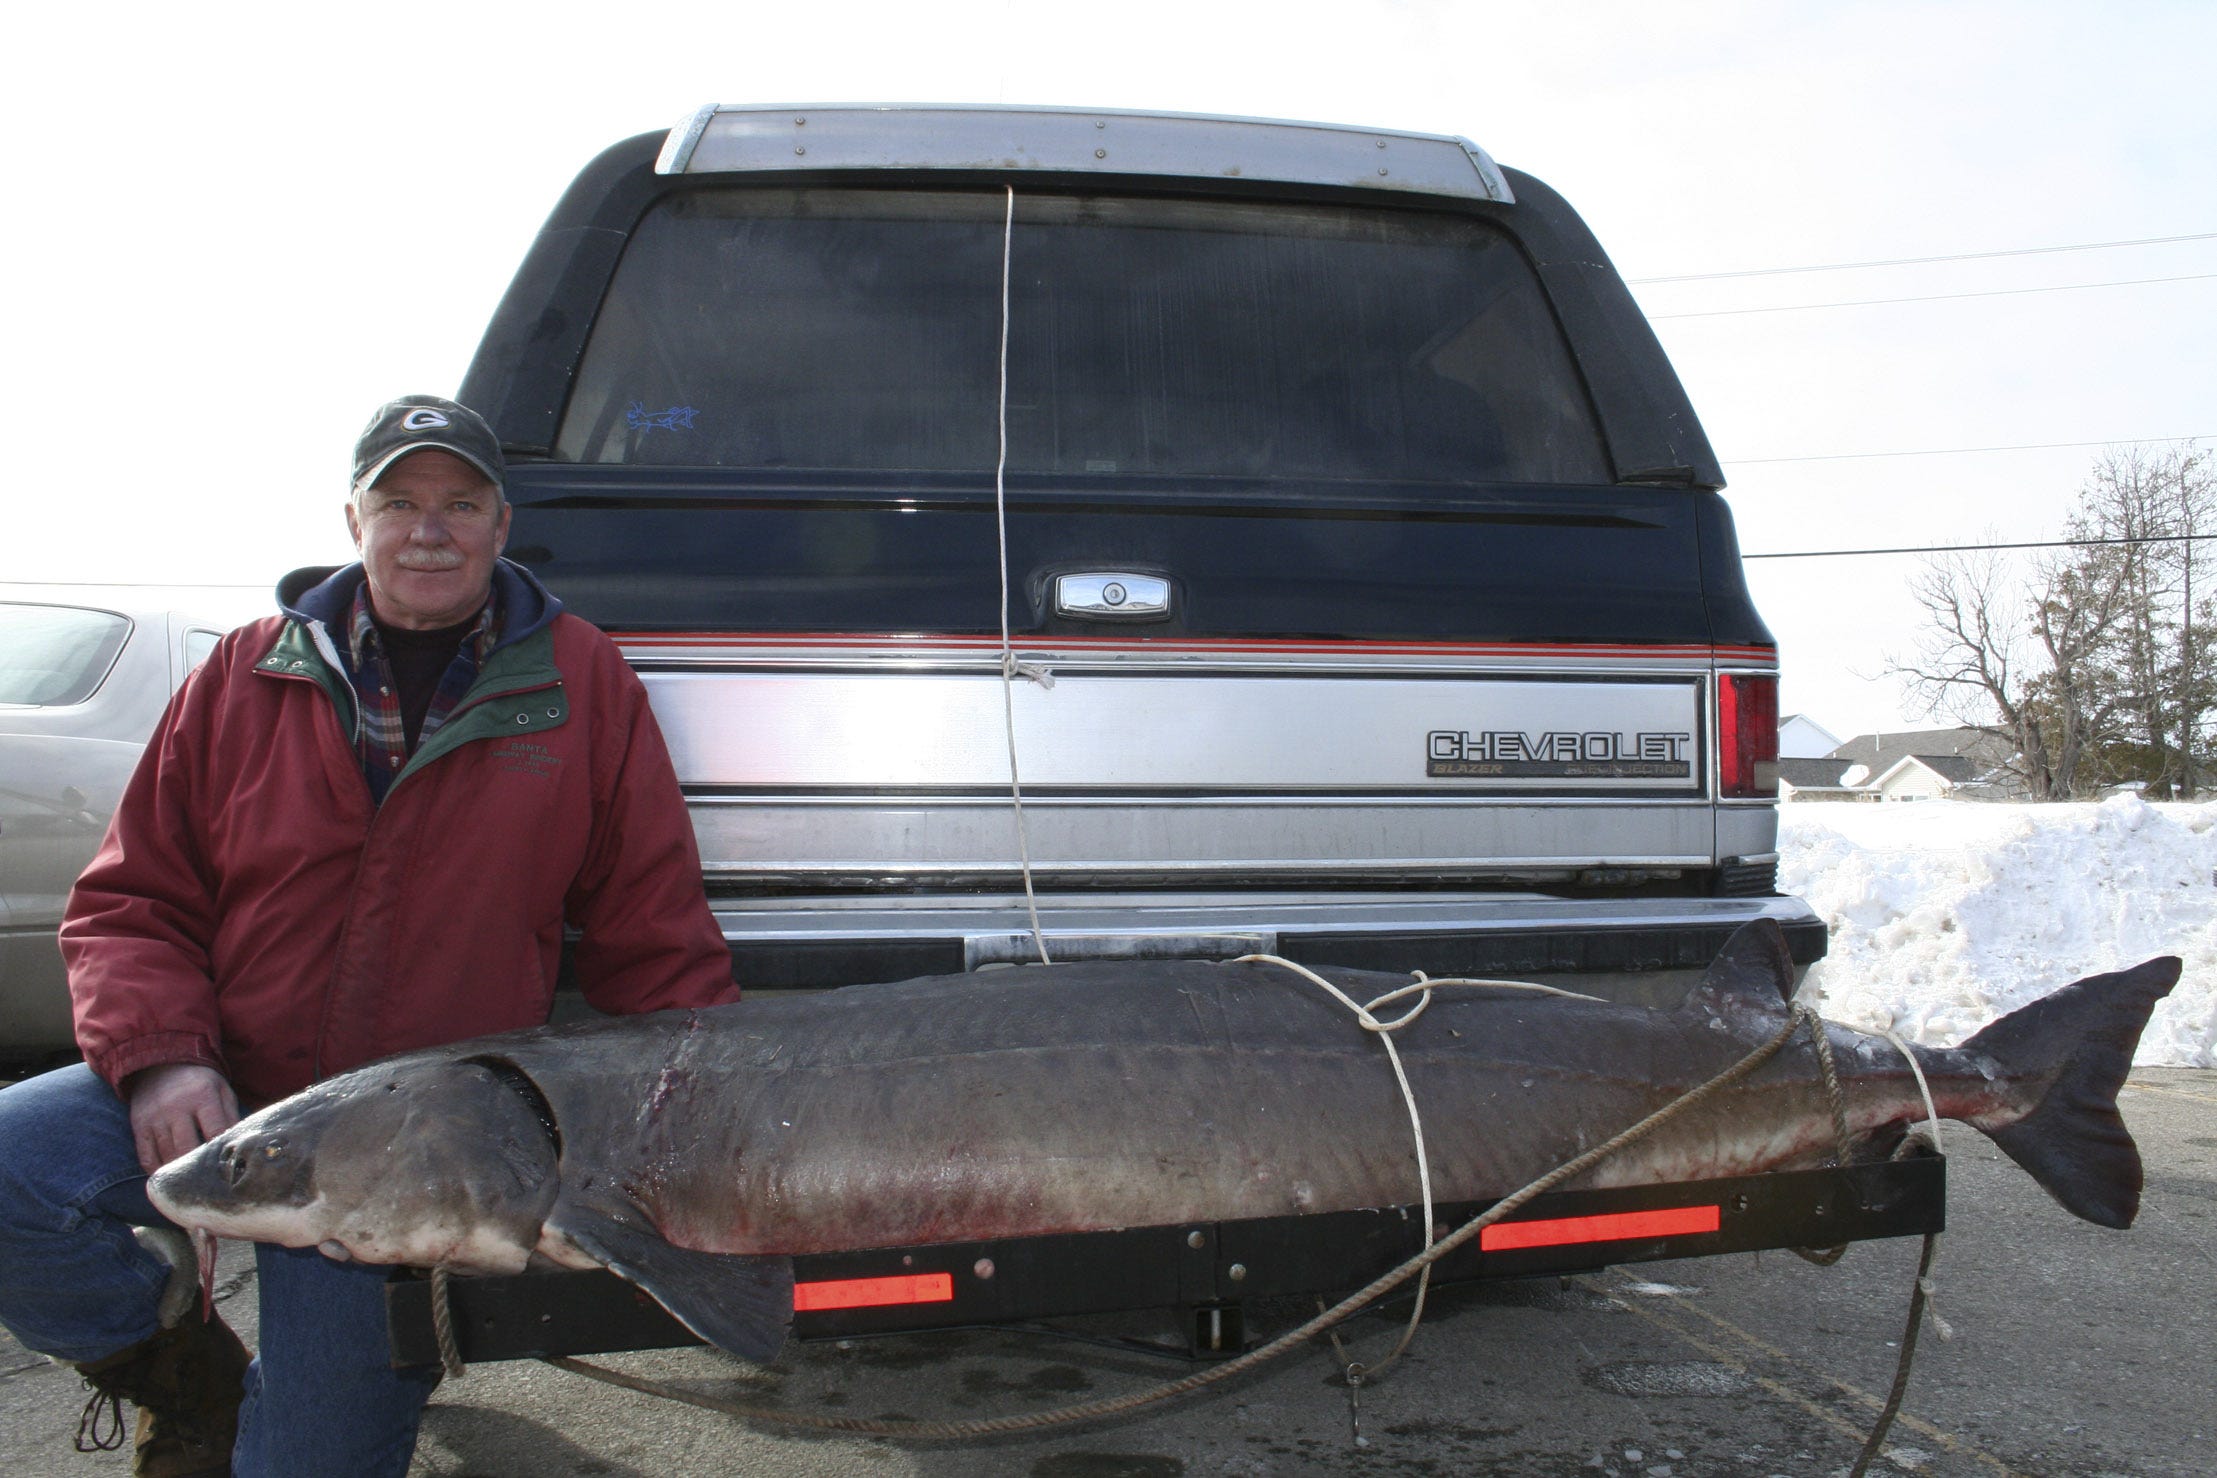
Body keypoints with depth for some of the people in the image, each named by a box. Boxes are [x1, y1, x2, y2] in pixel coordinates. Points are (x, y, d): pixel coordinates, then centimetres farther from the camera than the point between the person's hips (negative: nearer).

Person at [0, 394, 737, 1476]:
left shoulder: (584, 684, 0)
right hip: (209, 1096, 2)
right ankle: (171, 1355, 6)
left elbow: (652, 933, 1)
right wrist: (158, 1053, -12)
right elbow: (130, 898, 7)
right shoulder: (247, 675, 5)